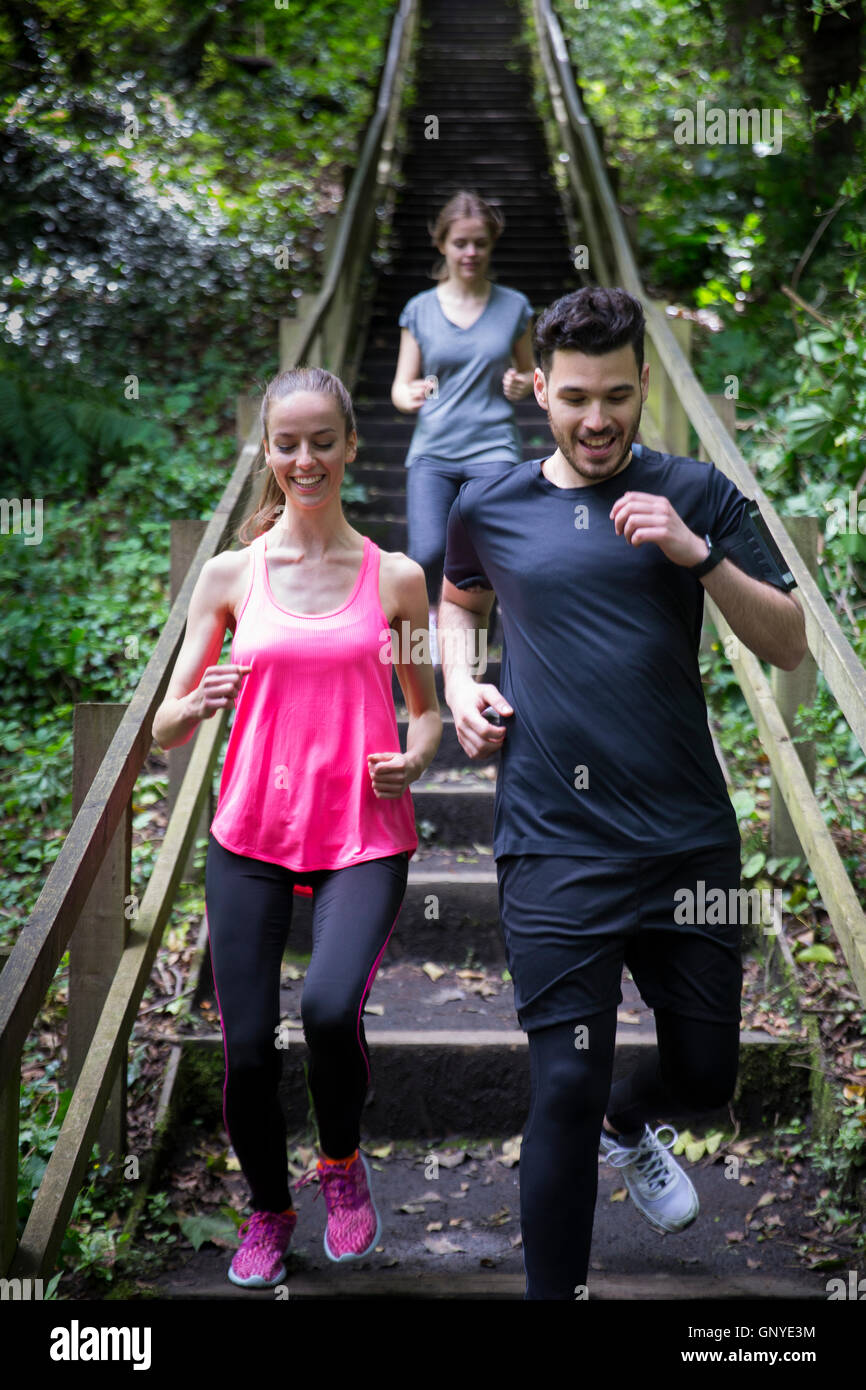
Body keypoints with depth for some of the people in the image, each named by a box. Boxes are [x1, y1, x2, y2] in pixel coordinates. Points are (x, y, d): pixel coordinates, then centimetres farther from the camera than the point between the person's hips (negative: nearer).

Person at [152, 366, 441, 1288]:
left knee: (329, 1008, -25)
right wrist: (196, 704, -15)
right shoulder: (230, 574, 4)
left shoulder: (395, 577, 4)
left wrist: (414, 757, -6)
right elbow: (165, 731, 7)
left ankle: (343, 1161, 9)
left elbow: (425, 707, 16)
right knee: (247, 1048, -1)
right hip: (250, 832, 1)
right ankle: (268, 1209, 30)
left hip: (364, 833, -1)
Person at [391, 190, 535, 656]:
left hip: (494, 447, 0)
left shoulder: (514, 307, 7)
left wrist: (521, 385, -5)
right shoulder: (420, 310, 7)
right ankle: (432, 611, 18)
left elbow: (529, 372, 19)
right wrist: (412, 397, -15)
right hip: (432, 449, 0)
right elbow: (400, 386, 9)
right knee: (428, 555, -16)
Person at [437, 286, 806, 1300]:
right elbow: (458, 602, 26)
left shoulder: (695, 495, 2)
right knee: (565, 1087, -4)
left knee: (705, 1071, 15)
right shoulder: (489, 508, 4)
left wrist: (698, 553, -15)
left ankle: (628, 1126, 50)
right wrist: (460, 686, 6)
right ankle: (553, 1291, 16)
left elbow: (788, 646, -1)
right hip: (557, 847, -1)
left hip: (691, 837, 2)